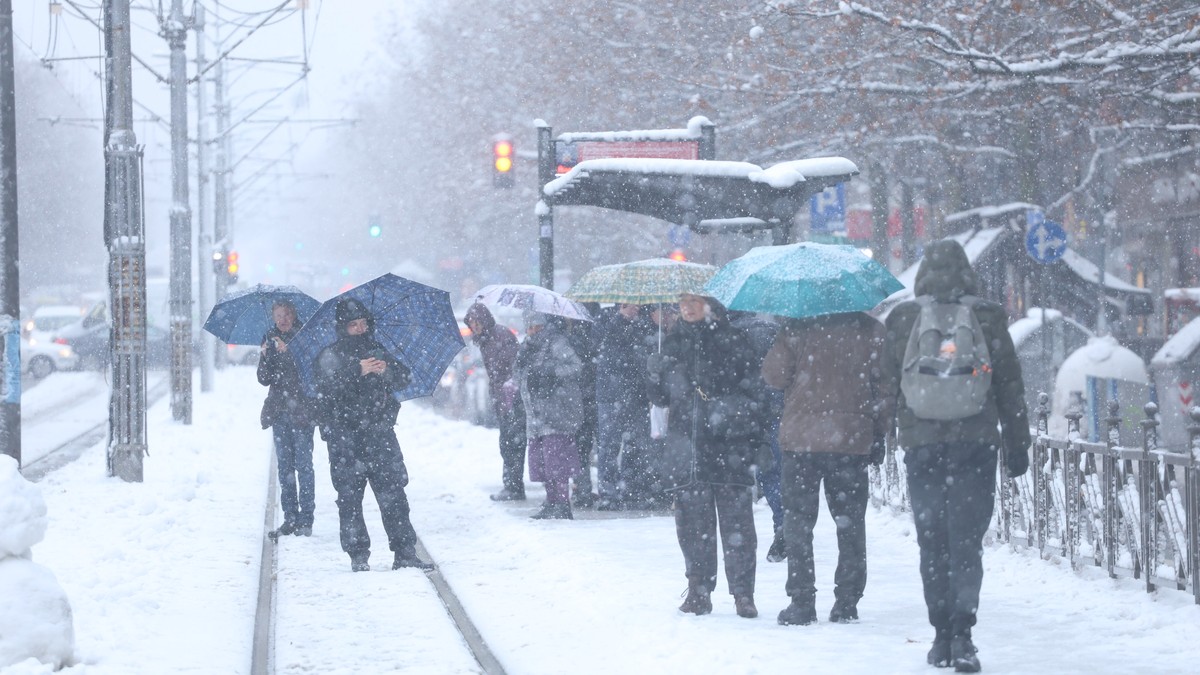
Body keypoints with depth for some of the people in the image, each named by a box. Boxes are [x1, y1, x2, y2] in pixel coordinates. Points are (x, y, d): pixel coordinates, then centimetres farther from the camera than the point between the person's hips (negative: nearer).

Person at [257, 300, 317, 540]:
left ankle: (306, 520, -3)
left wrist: (288, 352, -23)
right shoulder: (270, 339, 10)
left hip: (301, 410, -5)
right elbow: (264, 379, 6)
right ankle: (290, 518, 9)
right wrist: (264, 356, -12)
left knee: (303, 464, -6)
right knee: (284, 466, 5)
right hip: (279, 412, 5)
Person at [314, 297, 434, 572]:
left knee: (393, 493, -2)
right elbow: (327, 387, -13)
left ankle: (405, 552, -1)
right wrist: (357, 372, -25)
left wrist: (386, 371, -15)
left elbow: (403, 379, 6)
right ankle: (358, 556, 3)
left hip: (380, 434, 3)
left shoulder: (378, 351, 15)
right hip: (345, 438, -3)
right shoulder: (329, 356, 4)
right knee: (350, 496, -2)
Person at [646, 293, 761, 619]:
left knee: (736, 520, -4)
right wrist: (655, 374, -2)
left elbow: (753, 389, -1)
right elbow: (660, 397, 17)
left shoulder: (732, 341, 2)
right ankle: (699, 590, 14)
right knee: (693, 523, 5)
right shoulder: (673, 344, 14)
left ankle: (743, 592, 1)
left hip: (729, 447, -4)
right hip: (686, 448, 4)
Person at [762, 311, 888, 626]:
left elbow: (773, 375, -6)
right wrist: (880, 433, 9)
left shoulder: (797, 328, -6)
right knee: (850, 523, 11)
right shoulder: (871, 331, -1)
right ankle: (846, 603, 9)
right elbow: (883, 384, 0)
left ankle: (802, 602, 0)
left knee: (798, 520, 5)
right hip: (852, 441, 2)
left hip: (800, 438, -2)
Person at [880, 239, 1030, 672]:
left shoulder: (902, 321, 1)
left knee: (932, 543, 9)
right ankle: (962, 633, -16)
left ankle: (942, 636, 9)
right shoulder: (987, 320, 0)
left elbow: (888, 387, 6)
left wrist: (889, 435, 19)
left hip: (921, 444, 1)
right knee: (967, 540, -1)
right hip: (976, 443, -1)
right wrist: (1017, 446, 9)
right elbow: (1010, 388, 3)